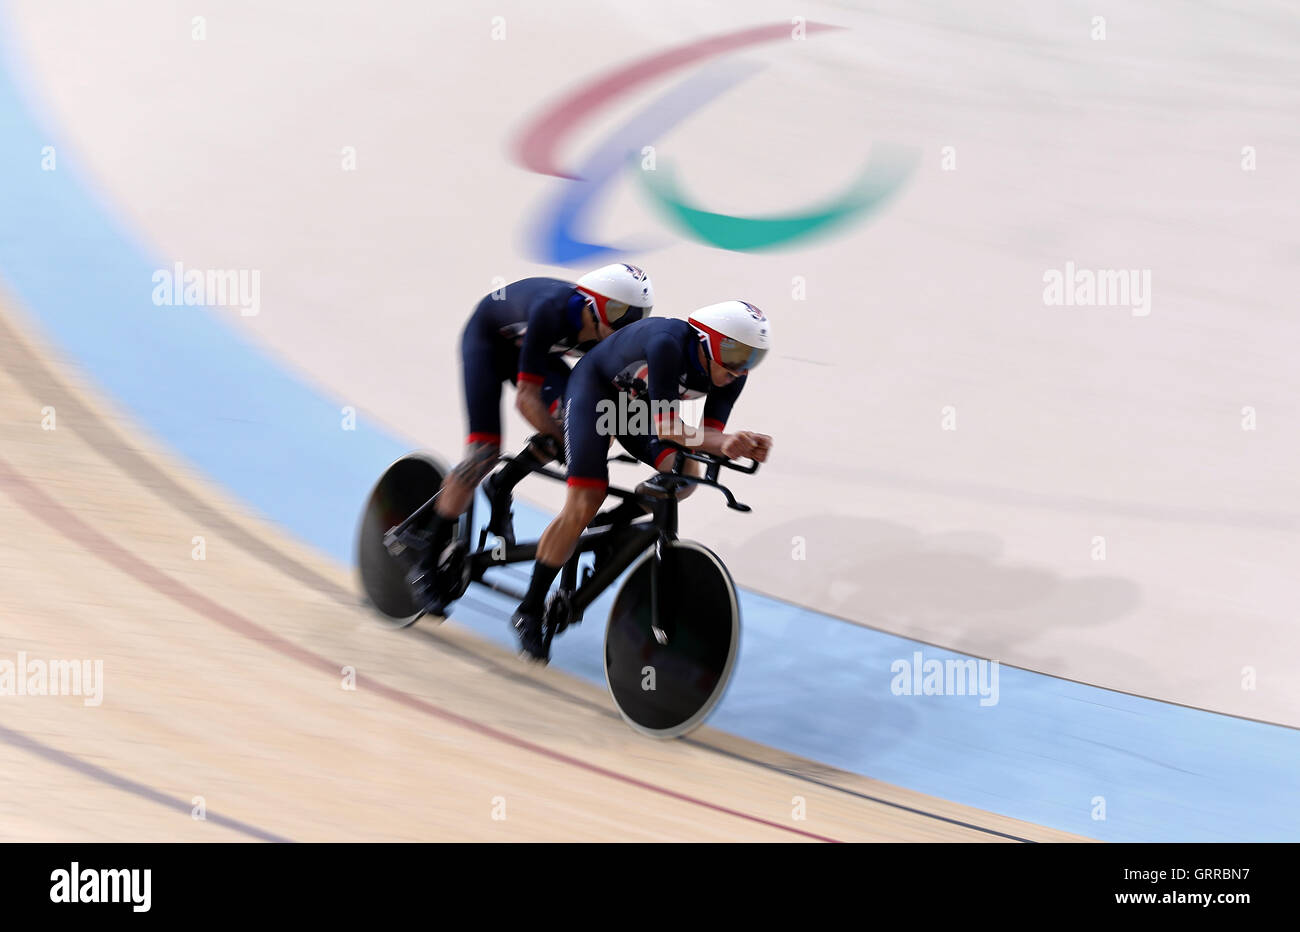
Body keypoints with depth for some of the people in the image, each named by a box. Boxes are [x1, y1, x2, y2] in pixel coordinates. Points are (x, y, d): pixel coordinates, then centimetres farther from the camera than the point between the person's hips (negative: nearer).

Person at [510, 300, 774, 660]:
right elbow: (666, 428, -40)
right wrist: (722, 442, -54)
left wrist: (735, 445, -41)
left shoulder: (731, 372, -19)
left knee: (685, 474, -20)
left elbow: (709, 433, -19)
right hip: (594, 387, -6)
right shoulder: (668, 343, -39)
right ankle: (529, 613, -5)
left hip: (639, 402, 6)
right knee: (583, 505, -18)